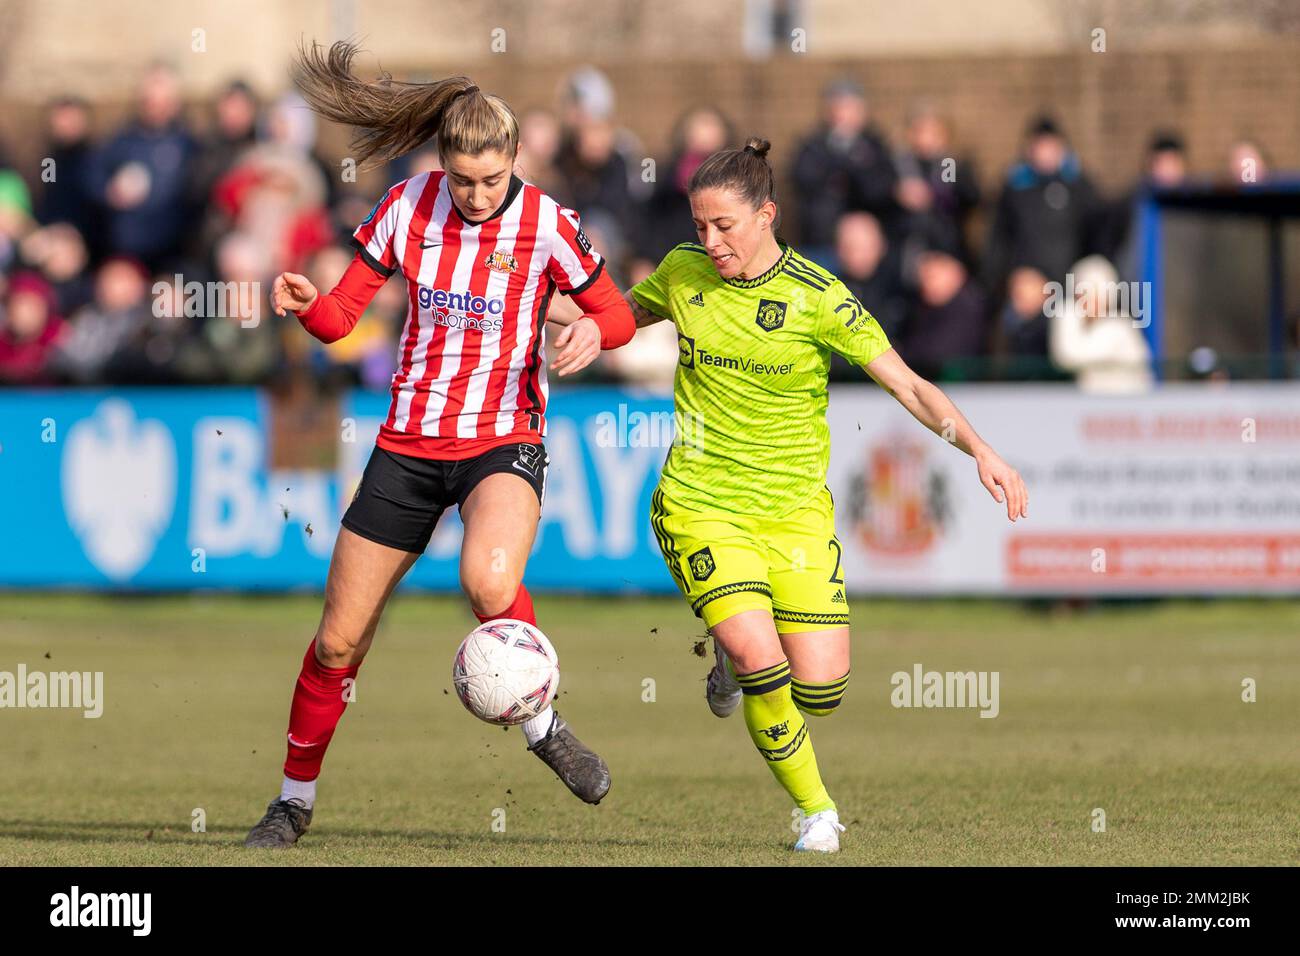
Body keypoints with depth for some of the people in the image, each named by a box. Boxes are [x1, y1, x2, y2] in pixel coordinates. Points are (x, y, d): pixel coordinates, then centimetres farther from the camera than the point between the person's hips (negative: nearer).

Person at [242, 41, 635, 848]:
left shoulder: (547, 224, -9)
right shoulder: (410, 207, -4)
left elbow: (617, 314, 2)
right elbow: (341, 318, 2)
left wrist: (593, 334, -22)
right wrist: (304, 302, -21)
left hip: (504, 442, -3)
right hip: (409, 443, 3)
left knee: (490, 579, -36)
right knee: (339, 640, 4)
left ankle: (542, 723, -10)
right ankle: (295, 801, 25)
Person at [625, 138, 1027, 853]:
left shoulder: (817, 297, -10)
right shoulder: (683, 272, -1)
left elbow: (907, 385, -9)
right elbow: (622, 315, 21)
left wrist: (980, 451, -21)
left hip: (794, 507, 0)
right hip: (699, 505, 0)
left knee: (821, 692, -5)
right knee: (763, 671, -21)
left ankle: (740, 643, 29)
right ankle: (816, 810, 4)